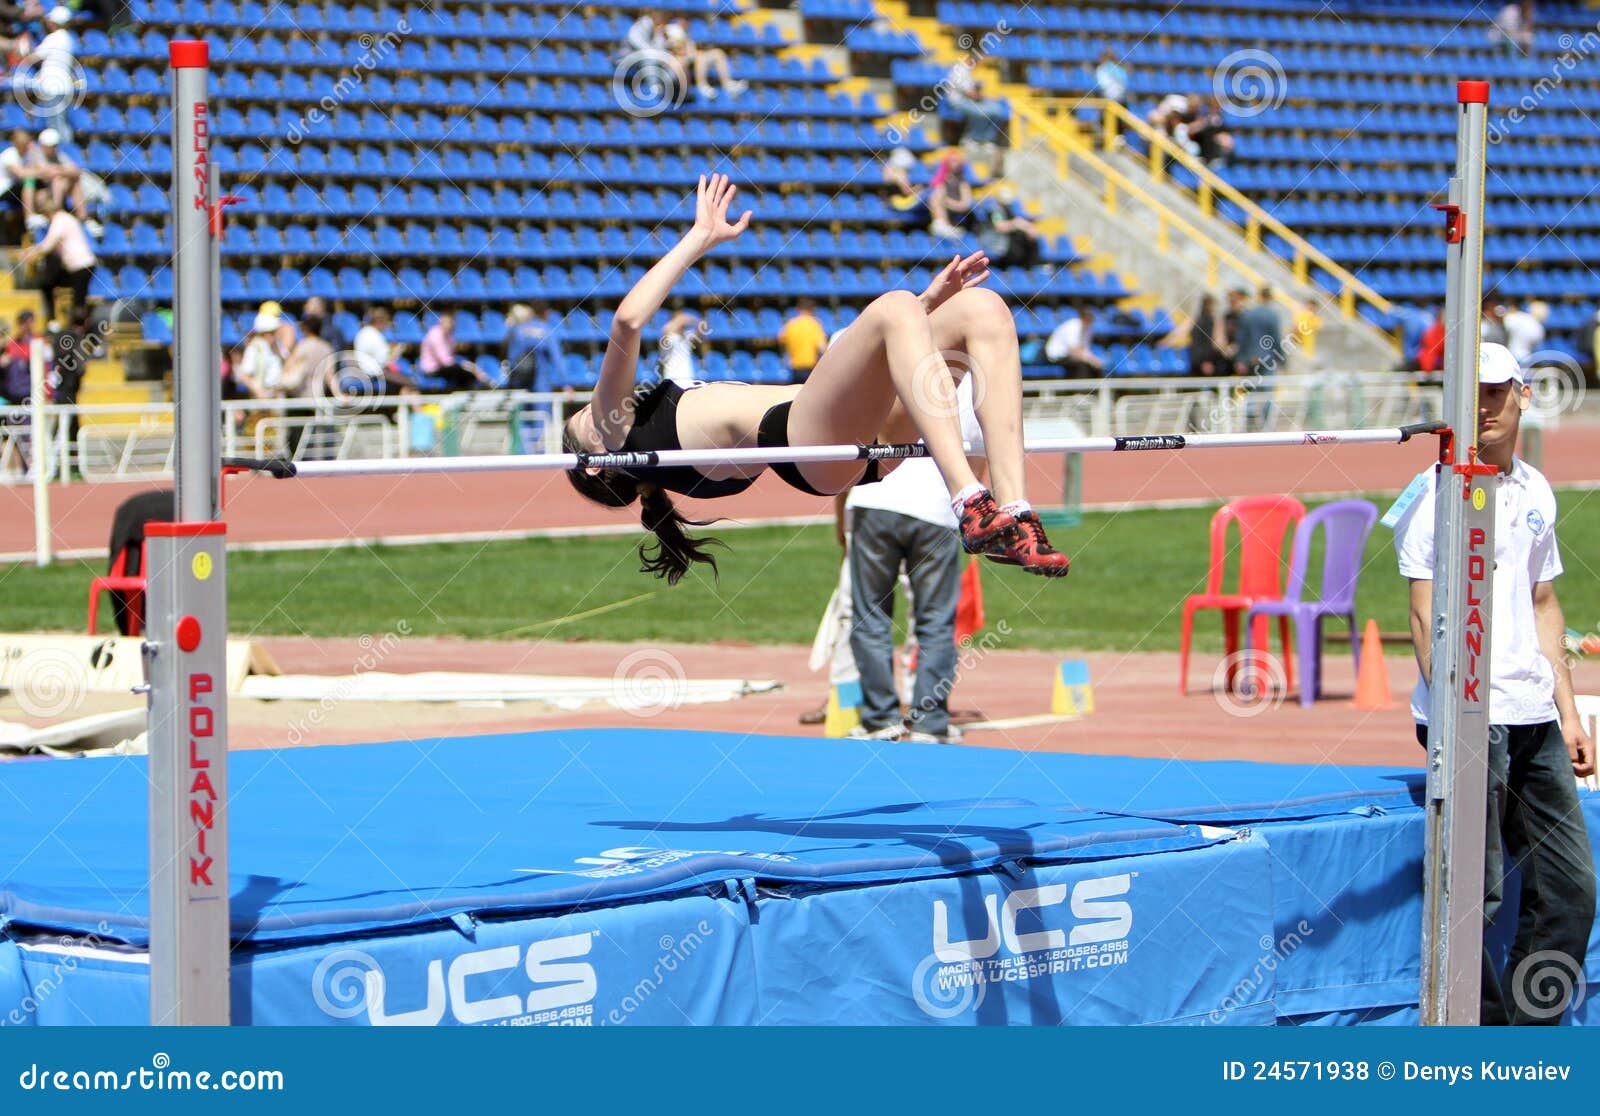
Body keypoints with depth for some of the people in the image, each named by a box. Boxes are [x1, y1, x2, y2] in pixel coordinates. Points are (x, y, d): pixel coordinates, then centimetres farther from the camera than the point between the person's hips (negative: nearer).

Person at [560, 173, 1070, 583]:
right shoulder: (613, 433, 21)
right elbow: (627, 321, 4)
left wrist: (925, 305, 29)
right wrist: (700, 238, 12)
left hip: (862, 446, 7)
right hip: (804, 436, -7)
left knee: (983, 309, -7)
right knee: (894, 307, -26)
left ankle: (1013, 512, -24)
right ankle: (970, 505, -44)